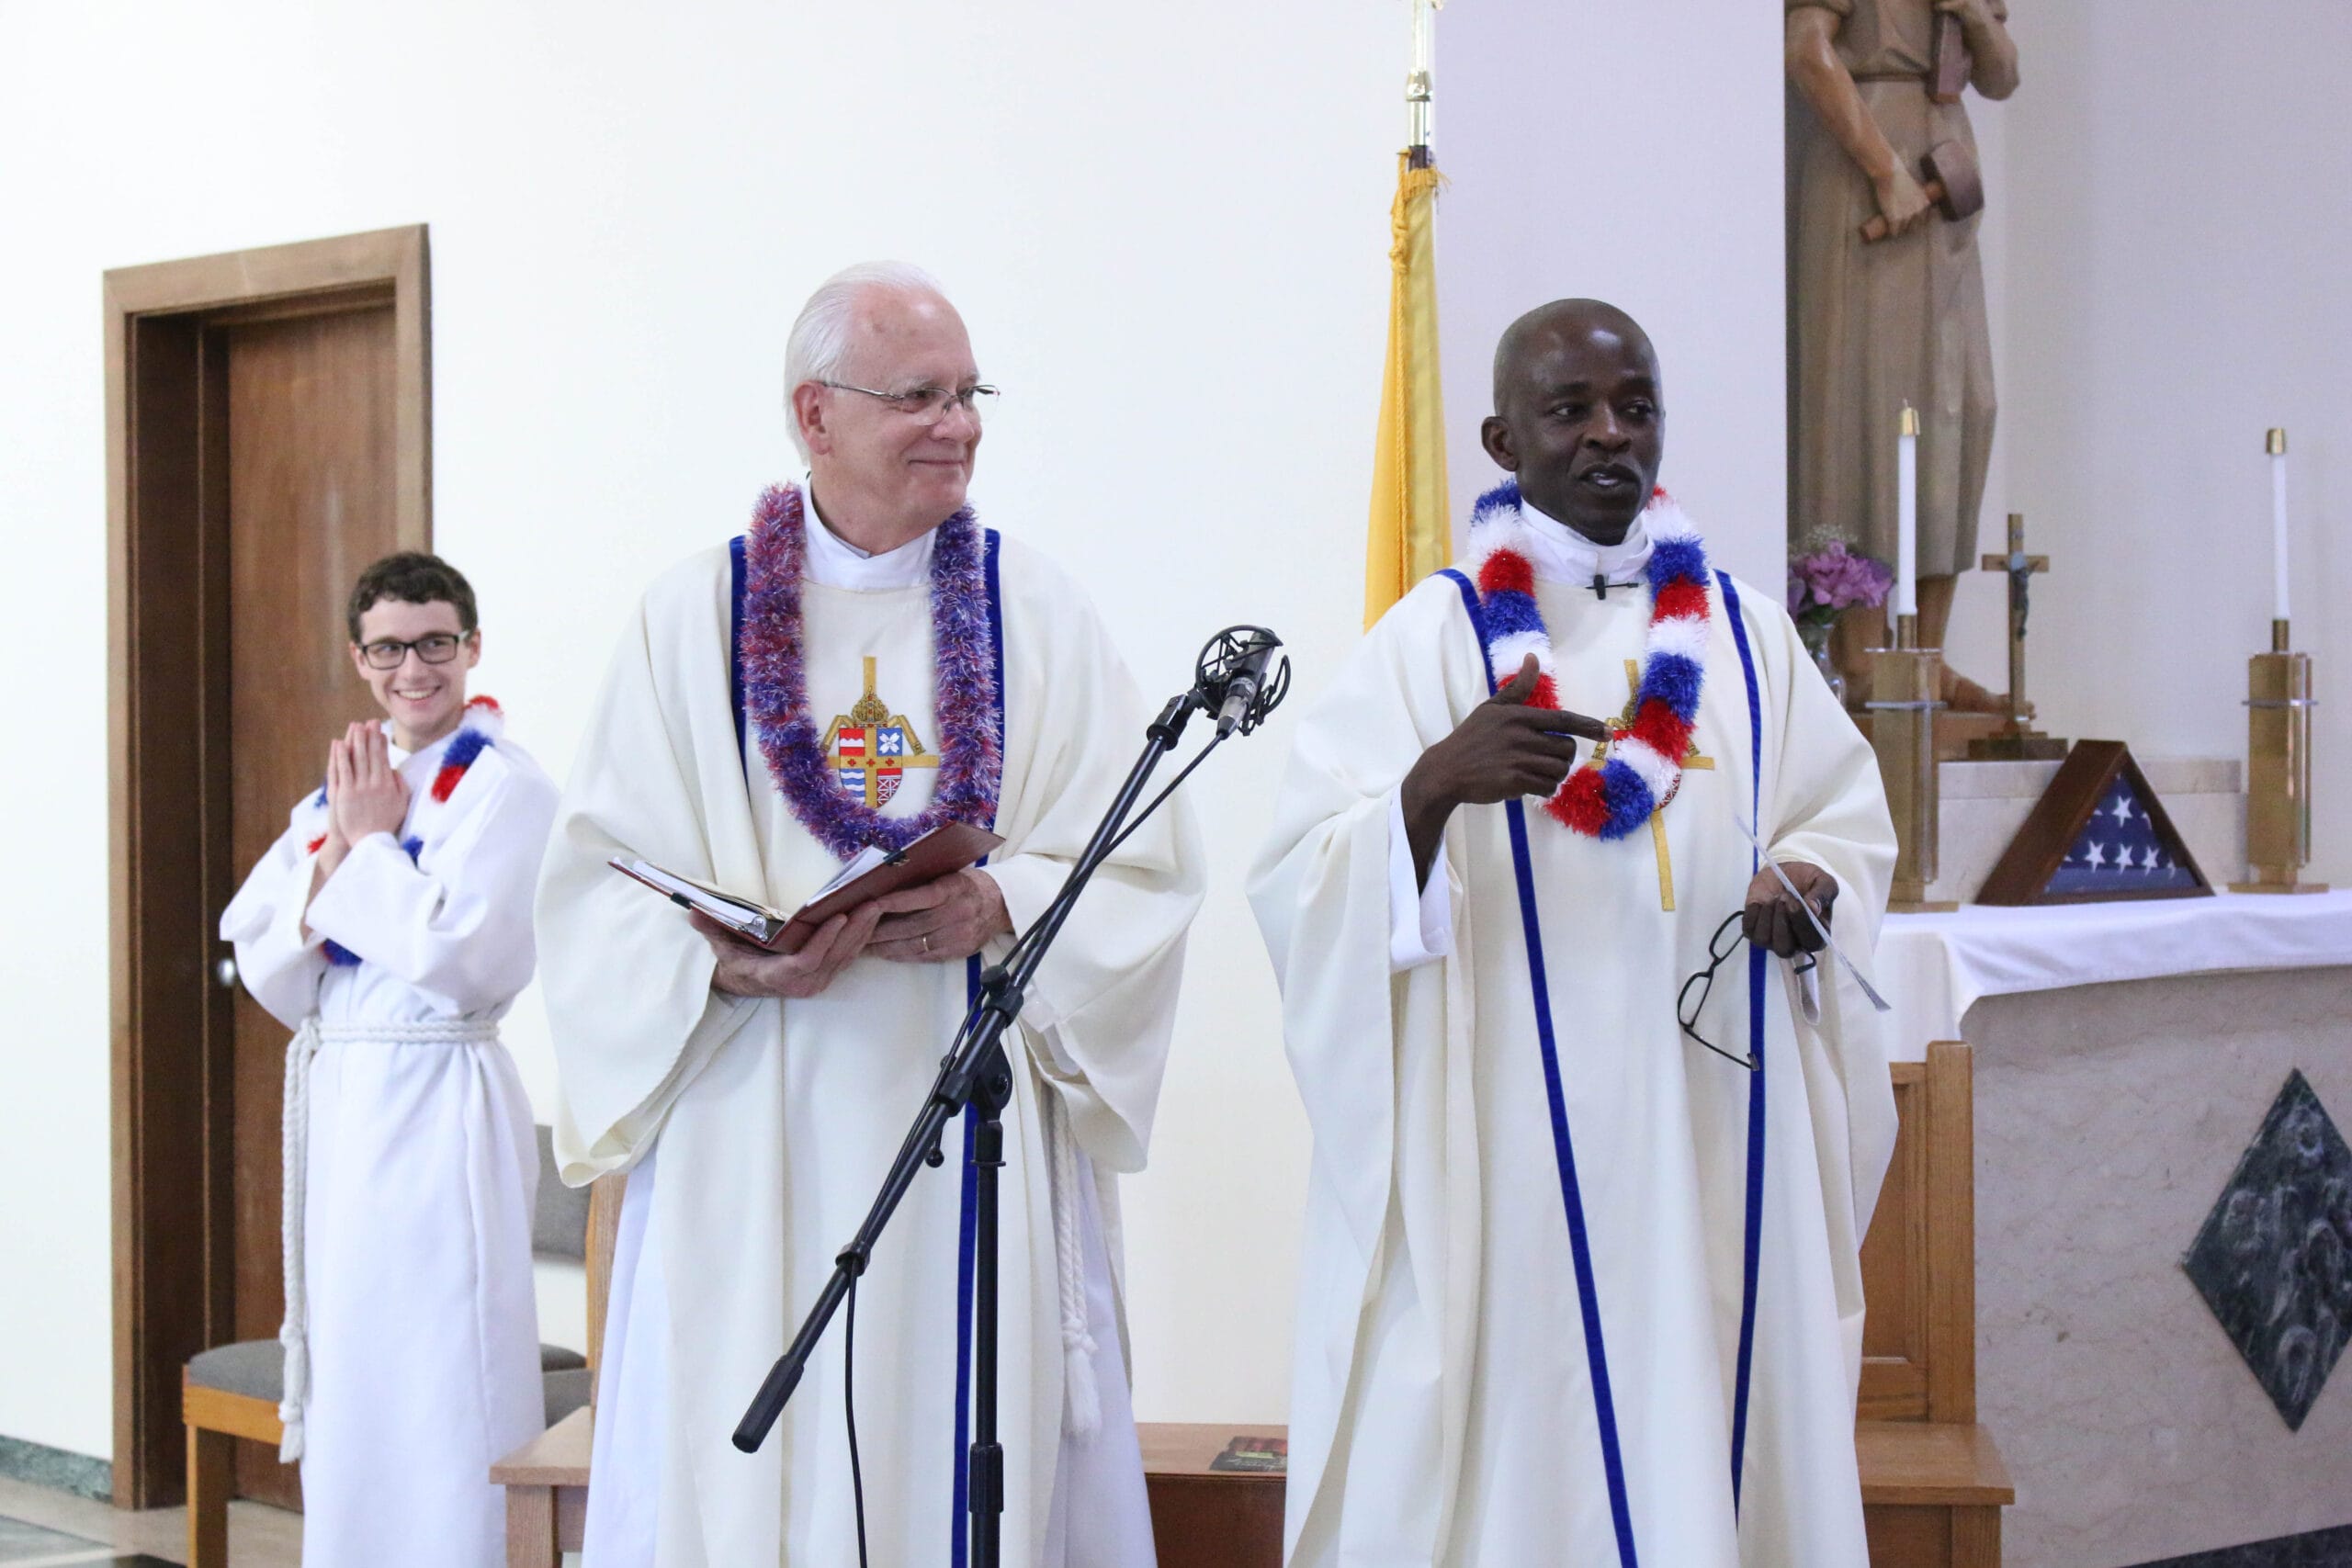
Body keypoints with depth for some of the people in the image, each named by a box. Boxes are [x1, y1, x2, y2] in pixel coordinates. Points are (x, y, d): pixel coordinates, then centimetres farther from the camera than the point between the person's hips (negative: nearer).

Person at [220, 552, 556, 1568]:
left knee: (428, 1390, -6)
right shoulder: (341, 789, 15)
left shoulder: (503, 786, -7)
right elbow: (263, 967, 7)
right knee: (346, 1391, 12)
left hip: (435, 1102, -7)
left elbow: (453, 951, -19)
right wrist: (338, 851, -7)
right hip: (336, 1103, 7)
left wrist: (368, 844, -8)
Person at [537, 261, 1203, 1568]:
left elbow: (1143, 865, 2)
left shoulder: (1036, 614, 7)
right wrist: (729, 956, -18)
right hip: (754, 1151, 0)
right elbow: (597, 876, 0)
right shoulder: (693, 617, 5)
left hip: (975, 1134, 1)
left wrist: (999, 907, -16)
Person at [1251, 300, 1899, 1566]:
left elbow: (1851, 822, 16)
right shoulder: (1428, 642, -3)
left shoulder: (1745, 633, 10)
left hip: (1717, 1147, 4)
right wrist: (1435, 784, -28)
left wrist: (1813, 888, -6)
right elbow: (1303, 891, -10)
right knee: (1519, 1452, -3)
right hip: (1510, 1153, -3)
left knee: (1710, 1434, 5)